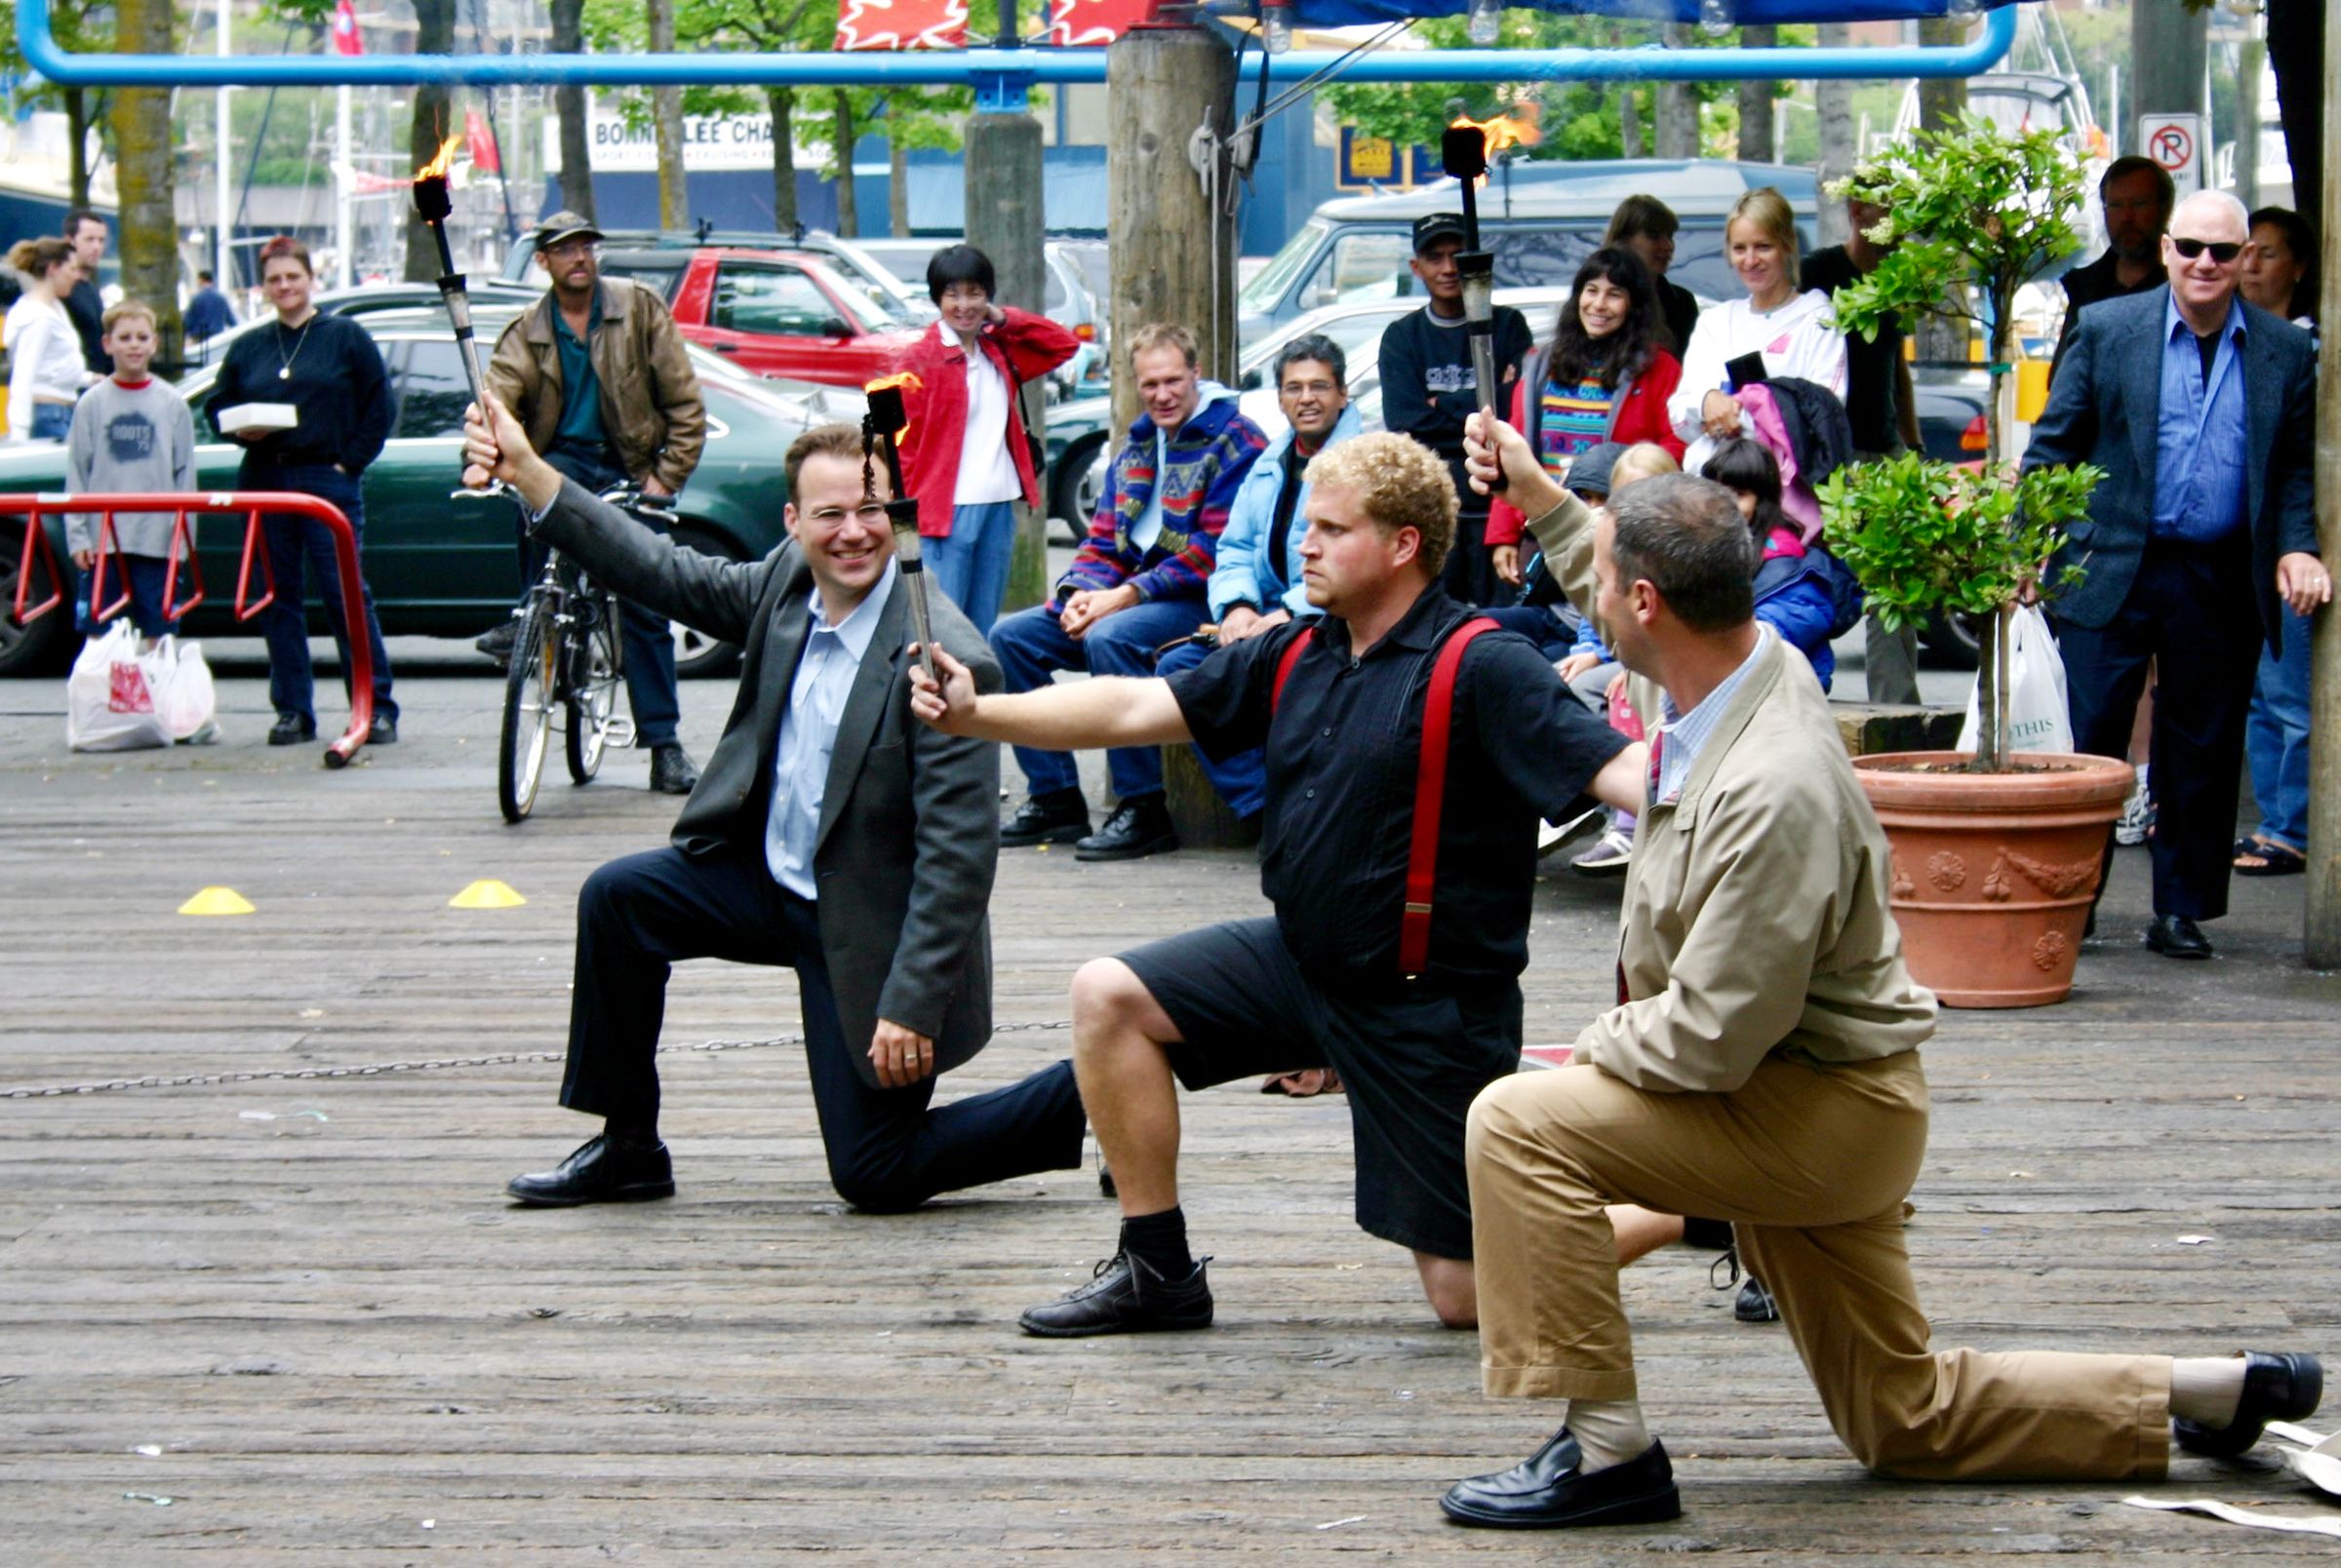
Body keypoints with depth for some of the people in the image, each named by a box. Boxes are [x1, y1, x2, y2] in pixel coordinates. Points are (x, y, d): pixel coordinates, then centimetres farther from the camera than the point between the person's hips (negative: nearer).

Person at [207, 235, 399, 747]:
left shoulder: (347, 337, 4)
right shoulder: (247, 348, 14)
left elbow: (379, 407, 2)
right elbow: (217, 407, 17)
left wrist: (352, 461, -6)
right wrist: (242, 431, -4)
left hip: (329, 480, -4)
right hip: (263, 482, 4)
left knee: (347, 595, -8)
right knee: (278, 598, 4)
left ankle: (378, 708, -5)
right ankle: (292, 711, 9)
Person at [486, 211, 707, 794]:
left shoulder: (639, 309, 0)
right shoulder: (526, 335, 3)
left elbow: (685, 403, 0)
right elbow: (496, 402, -11)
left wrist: (666, 477, -8)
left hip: (630, 472, 0)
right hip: (565, 460, 0)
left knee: (645, 607, -3)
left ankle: (664, 745, 4)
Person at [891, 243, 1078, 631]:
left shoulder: (1000, 351, 14)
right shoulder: (921, 359, -4)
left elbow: (1064, 344, 21)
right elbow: (905, 443, -6)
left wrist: (1004, 320, 9)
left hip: (999, 508, 6)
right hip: (946, 511, -6)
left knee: (983, 626, 10)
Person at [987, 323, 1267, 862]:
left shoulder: (1234, 442, -9)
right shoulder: (1135, 446, 16)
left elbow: (1216, 550, -17)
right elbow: (1103, 539, 17)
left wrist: (1129, 594, -21)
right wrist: (1078, 592, -6)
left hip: (1198, 602, -8)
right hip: (1125, 597, 8)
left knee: (1109, 638, -35)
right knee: (1011, 636, -3)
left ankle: (1144, 811, -28)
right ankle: (1053, 798, -1)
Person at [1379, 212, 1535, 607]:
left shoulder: (1507, 326, 8)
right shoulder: (1401, 337, 11)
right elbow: (1405, 423, -2)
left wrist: (1443, 406, -2)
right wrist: (1481, 410, -5)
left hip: (1497, 500, -1)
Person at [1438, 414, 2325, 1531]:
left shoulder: (1772, 794, -31)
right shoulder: (1757, 663, -3)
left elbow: (1707, 1041, -29)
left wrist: (1593, 1049, -12)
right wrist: (1544, 501, 25)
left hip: (1820, 1114, -10)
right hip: (1821, 1112, 10)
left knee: (1521, 1124, -20)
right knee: (1906, 1421, 18)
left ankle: (1605, 1449, -16)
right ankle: (2216, 1395, 20)